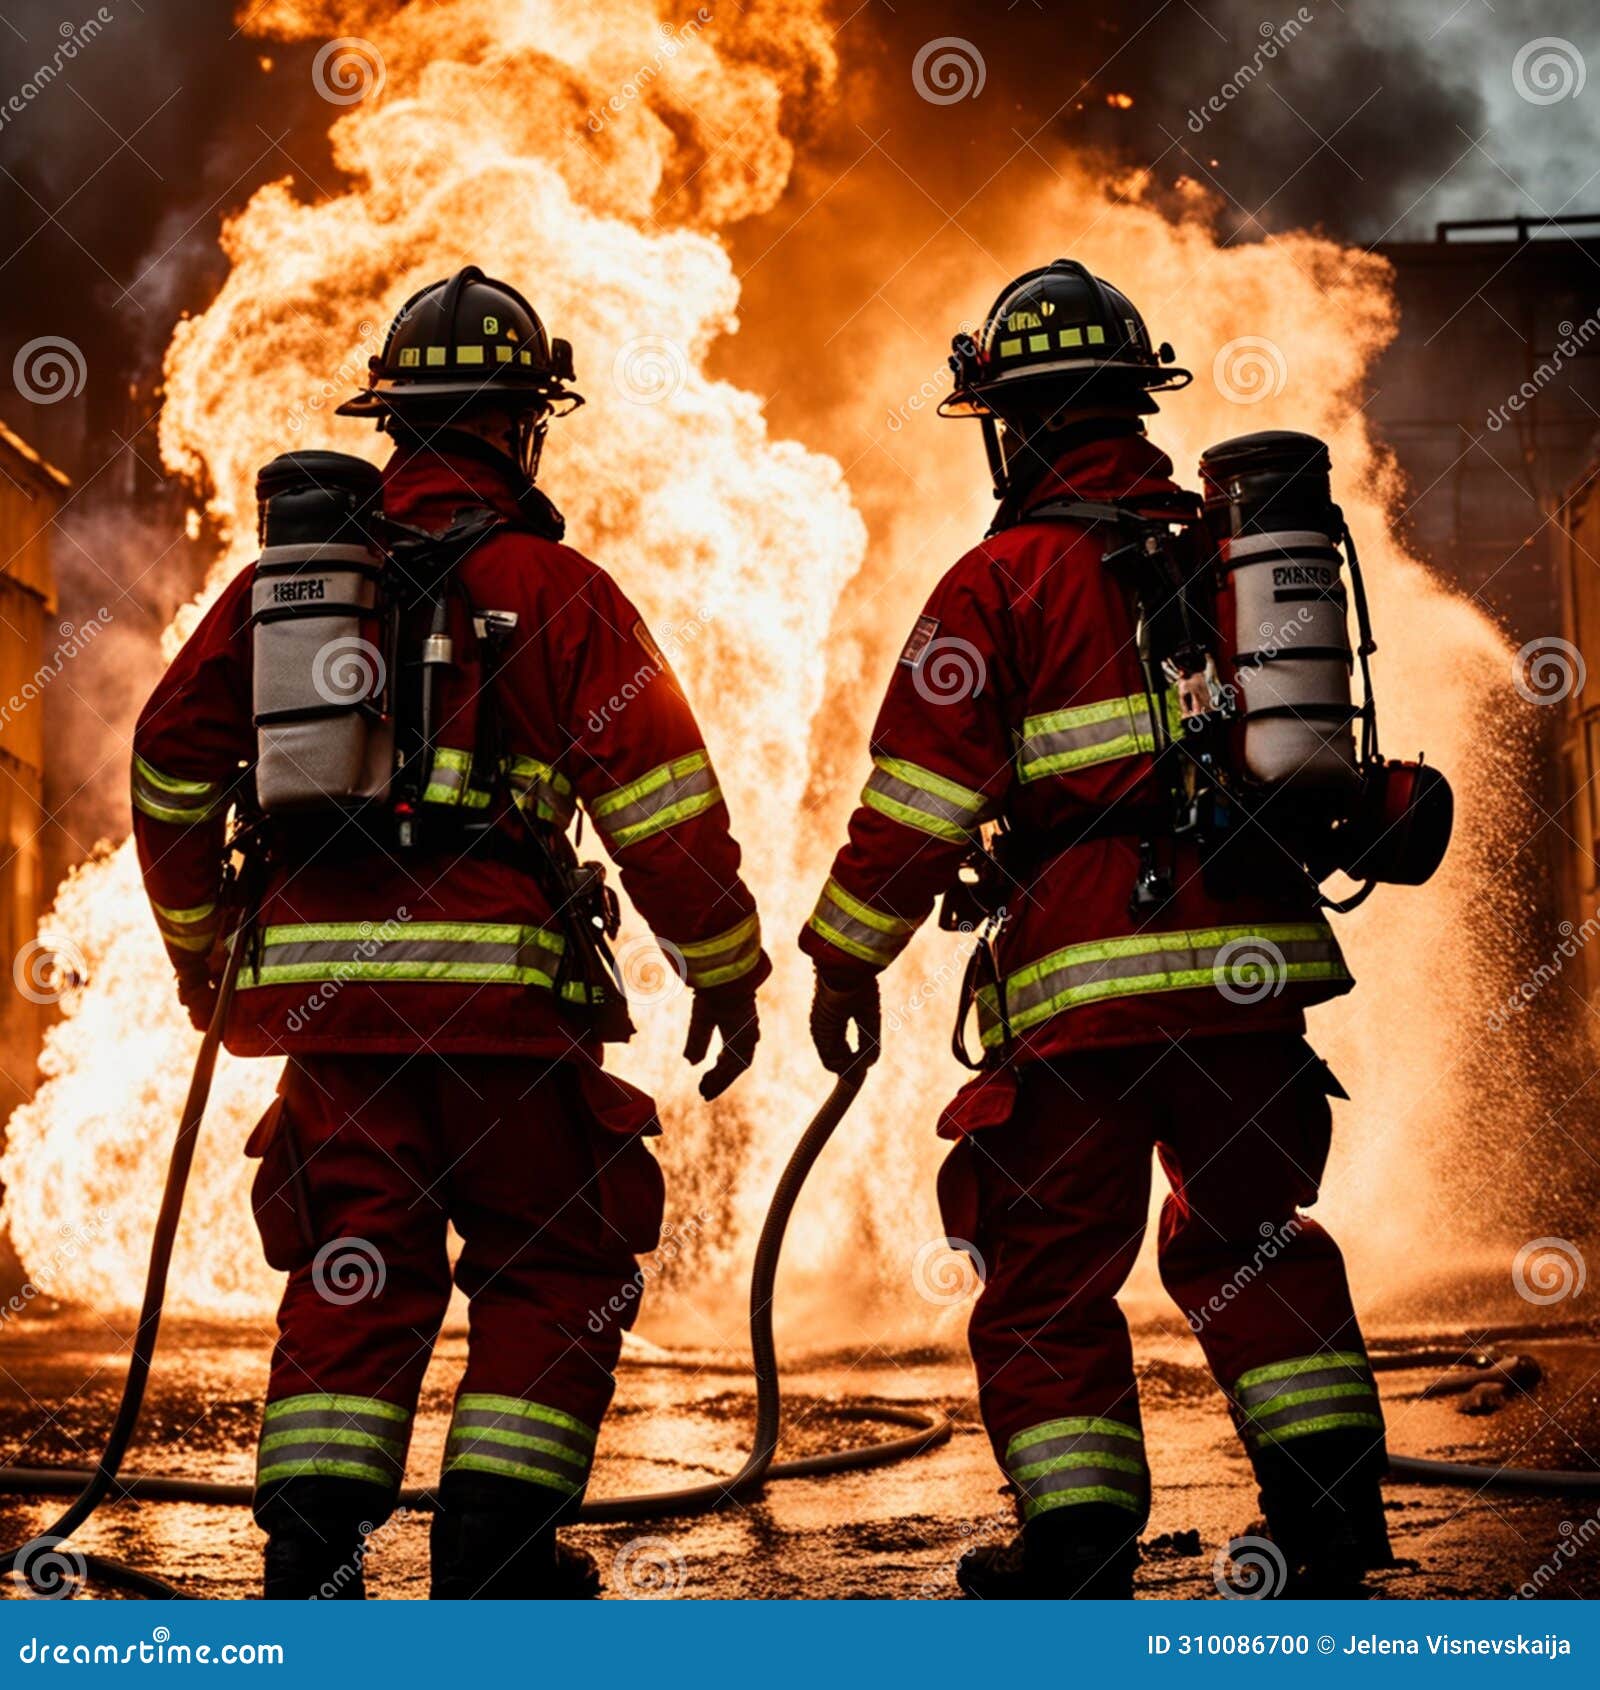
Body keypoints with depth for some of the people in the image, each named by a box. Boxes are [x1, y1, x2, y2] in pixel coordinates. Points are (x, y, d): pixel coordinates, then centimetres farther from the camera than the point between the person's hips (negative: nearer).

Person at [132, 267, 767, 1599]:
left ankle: (310, 1552, 4)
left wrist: (197, 940, 29)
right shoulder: (551, 587, -3)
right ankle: (495, 1556, 7)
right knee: (557, 1265, 9)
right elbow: (659, 794, -6)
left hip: (320, 978, 5)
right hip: (493, 978, -4)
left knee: (355, 1278, 11)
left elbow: (173, 761, 17)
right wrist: (727, 972, 3)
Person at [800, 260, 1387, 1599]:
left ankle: (1080, 1552, 5)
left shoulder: (1003, 579, -3)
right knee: (1248, 1234, 20)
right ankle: (1334, 1509, 19)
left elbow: (921, 792, -7)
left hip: (1087, 975, -5)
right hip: (1255, 960, 6)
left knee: (1051, 1269, 5)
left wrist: (847, 958, 0)